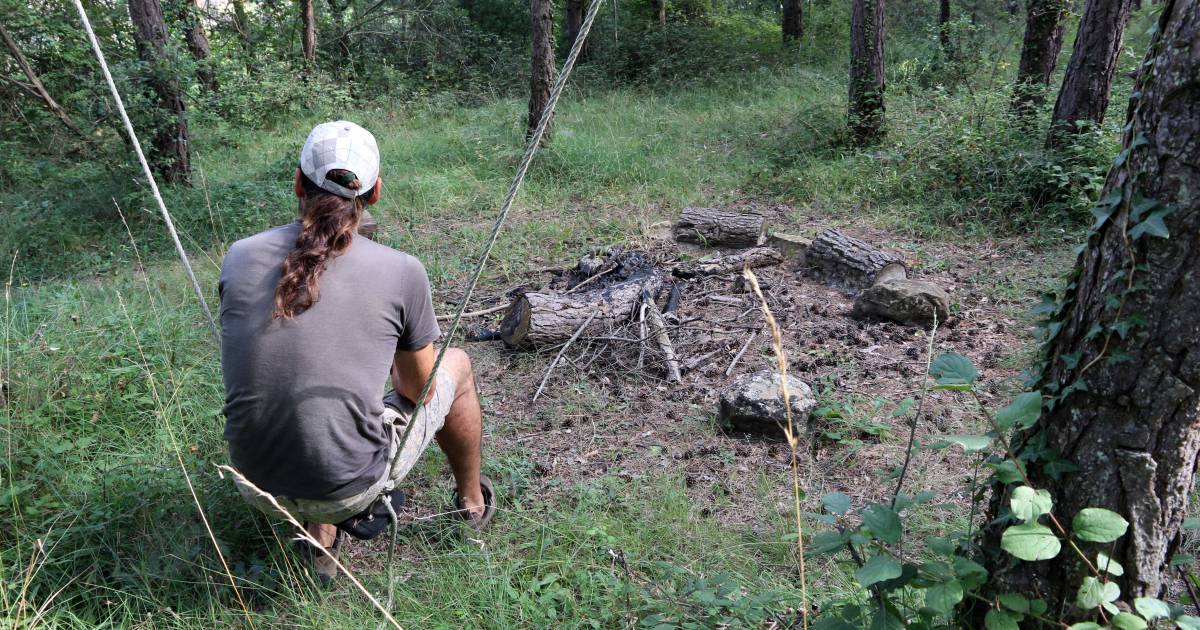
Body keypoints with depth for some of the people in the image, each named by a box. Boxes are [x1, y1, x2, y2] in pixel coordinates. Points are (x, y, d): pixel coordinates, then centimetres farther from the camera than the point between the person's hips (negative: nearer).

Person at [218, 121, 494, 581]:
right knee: (457, 365, 20)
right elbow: (420, 391, 2)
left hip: (257, 488, 4)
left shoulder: (239, 256, -3)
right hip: (349, 492, -3)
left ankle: (320, 542, 27)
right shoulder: (401, 271, -13)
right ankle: (472, 505, 44)